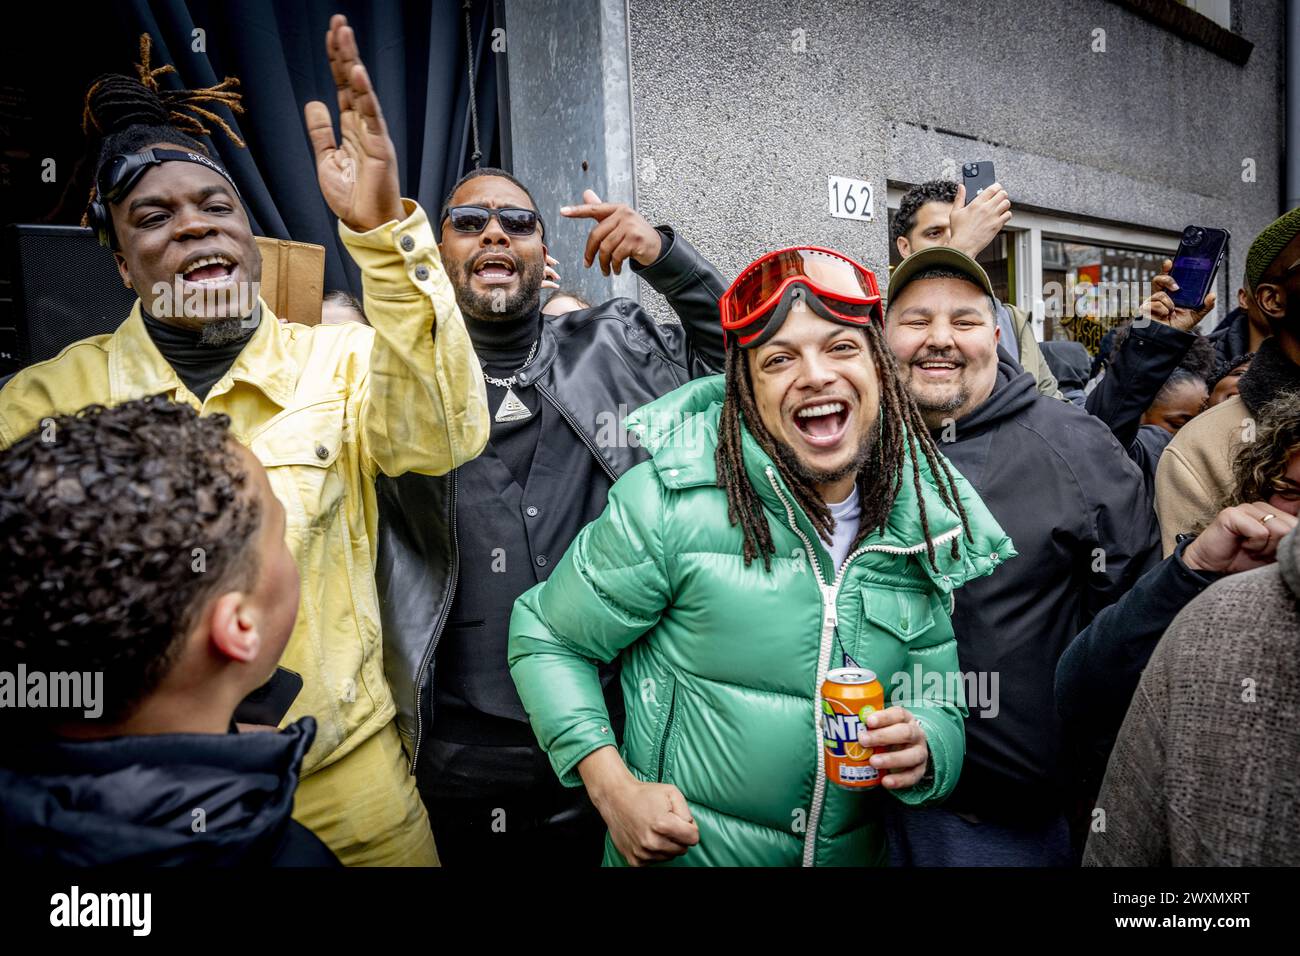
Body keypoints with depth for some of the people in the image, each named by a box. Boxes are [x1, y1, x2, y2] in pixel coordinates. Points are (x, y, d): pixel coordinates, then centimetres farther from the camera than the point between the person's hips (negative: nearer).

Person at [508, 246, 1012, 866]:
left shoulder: (930, 524, -8)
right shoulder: (671, 502, -20)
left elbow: (942, 707, 1)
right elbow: (548, 639, -10)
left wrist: (921, 751, -21)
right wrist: (613, 787, -19)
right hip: (678, 850, -3)